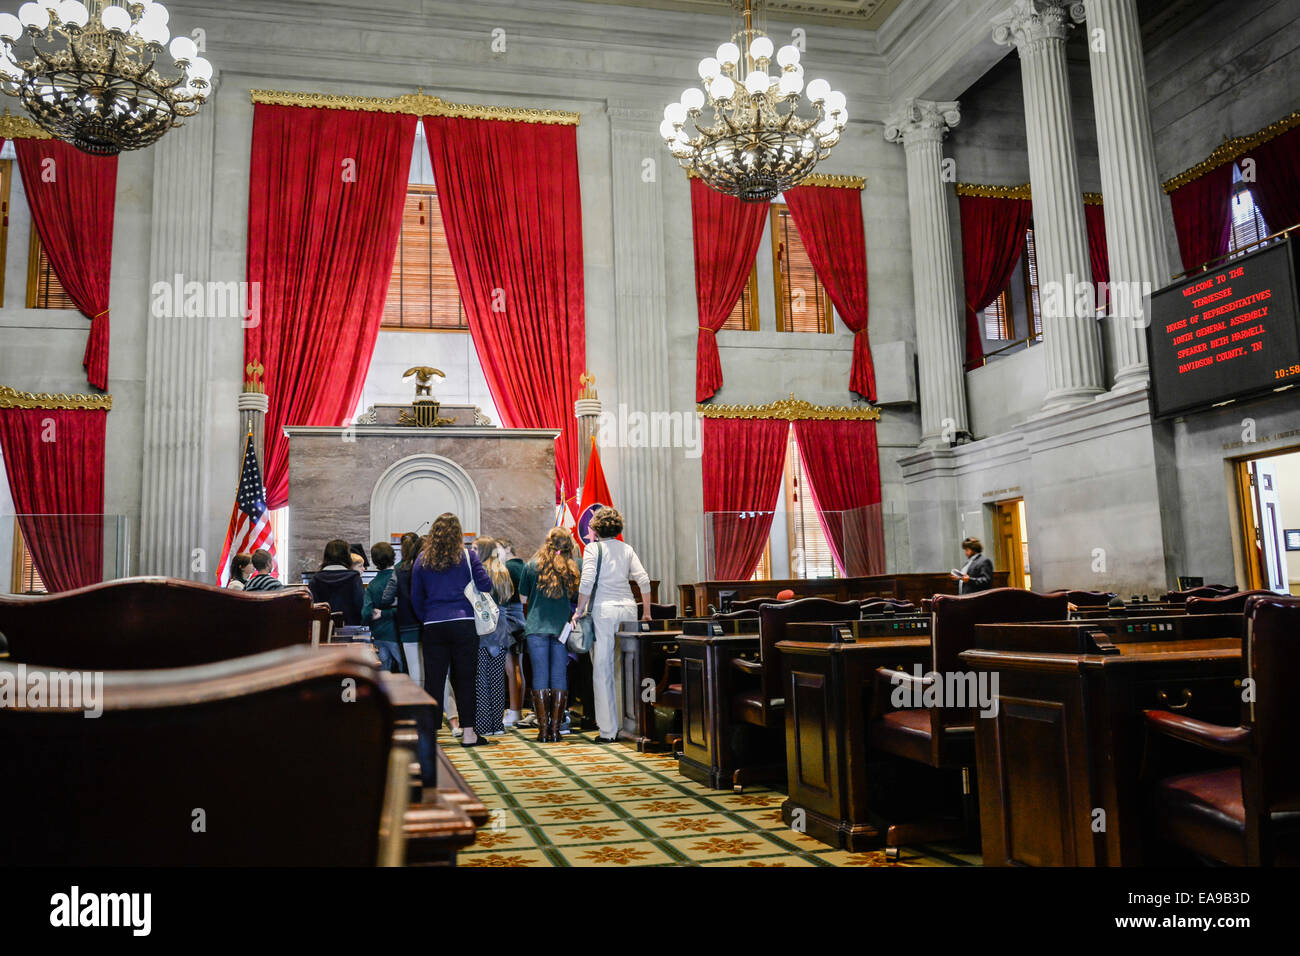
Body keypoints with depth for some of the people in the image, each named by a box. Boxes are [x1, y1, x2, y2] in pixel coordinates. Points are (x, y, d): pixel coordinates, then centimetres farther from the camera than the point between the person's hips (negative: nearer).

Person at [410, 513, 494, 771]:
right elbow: (485, 585, -1)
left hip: (432, 627, 2)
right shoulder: (467, 555, 0)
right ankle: (468, 733, 7)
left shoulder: (422, 559, 7)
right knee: (465, 678, 5)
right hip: (463, 623, -1)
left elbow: (415, 598, 9)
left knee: (433, 680, 5)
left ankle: (429, 733, 6)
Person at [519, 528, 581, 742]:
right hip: (563, 627, 1)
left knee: (540, 676, 3)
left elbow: (523, 598, 10)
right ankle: (555, 729, 5)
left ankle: (543, 729, 1)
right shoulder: (574, 568, 2)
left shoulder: (532, 566, 1)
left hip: (537, 628, -1)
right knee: (560, 676, 5)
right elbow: (577, 600, 7)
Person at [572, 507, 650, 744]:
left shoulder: (593, 548, 0)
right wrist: (646, 612, 12)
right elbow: (643, 580, 5)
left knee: (603, 670, 0)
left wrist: (579, 611, -4)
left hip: (603, 609, -4)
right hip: (628, 608, 4)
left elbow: (587, 582, -11)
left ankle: (608, 730, 1)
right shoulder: (627, 549, 11)